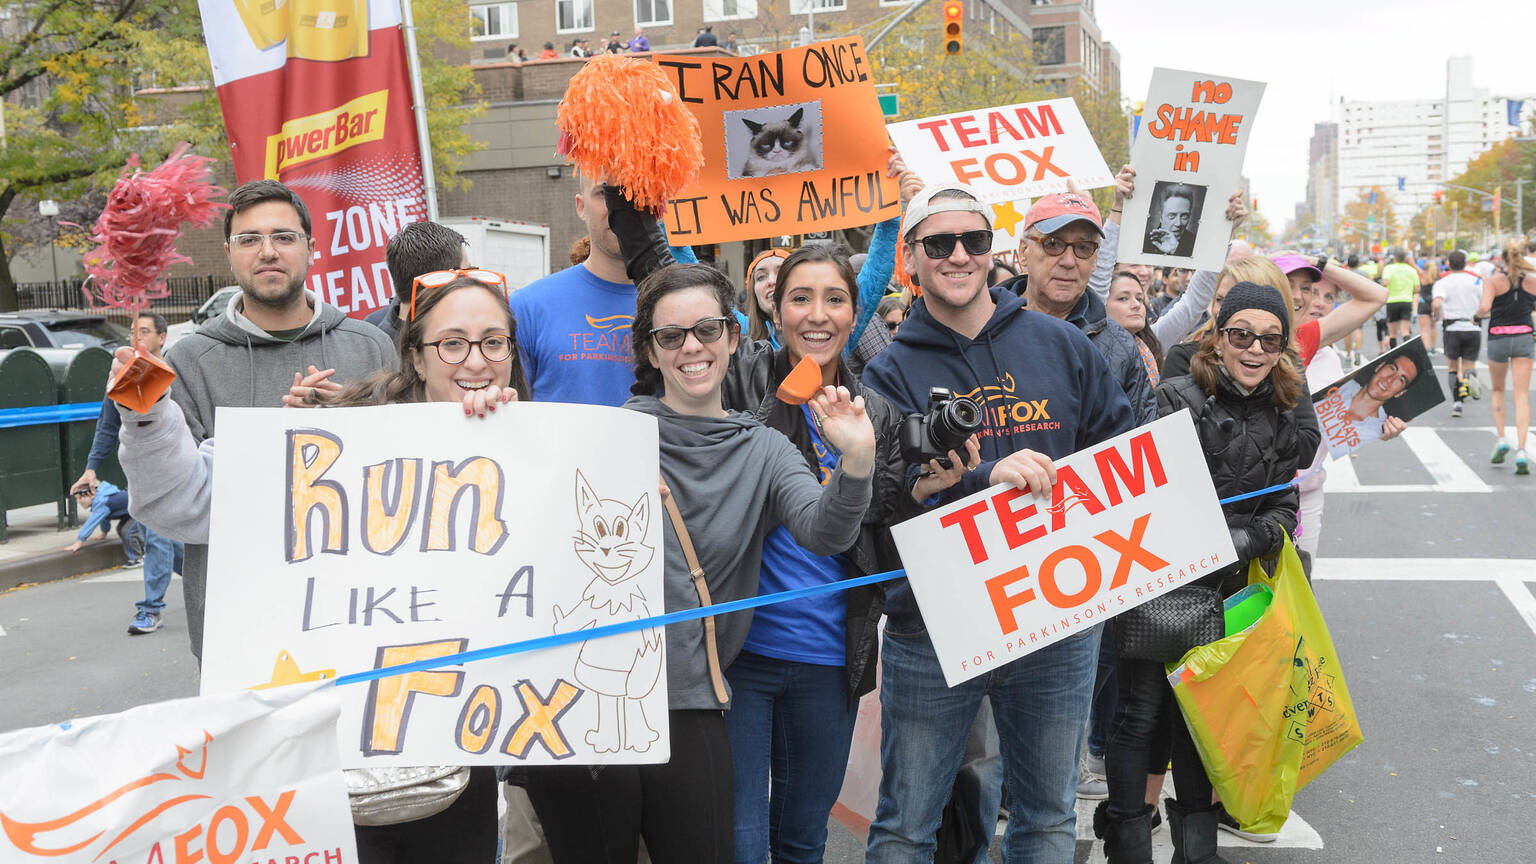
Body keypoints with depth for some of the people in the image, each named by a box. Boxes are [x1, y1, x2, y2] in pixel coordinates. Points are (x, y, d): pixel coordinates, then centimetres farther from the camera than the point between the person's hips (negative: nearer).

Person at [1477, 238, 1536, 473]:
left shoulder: (1493, 280, -6)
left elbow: (1484, 308, -19)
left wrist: (1479, 314, 3)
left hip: (1498, 339, -1)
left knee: (1497, 390, 21)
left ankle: (1501, 439, 10)